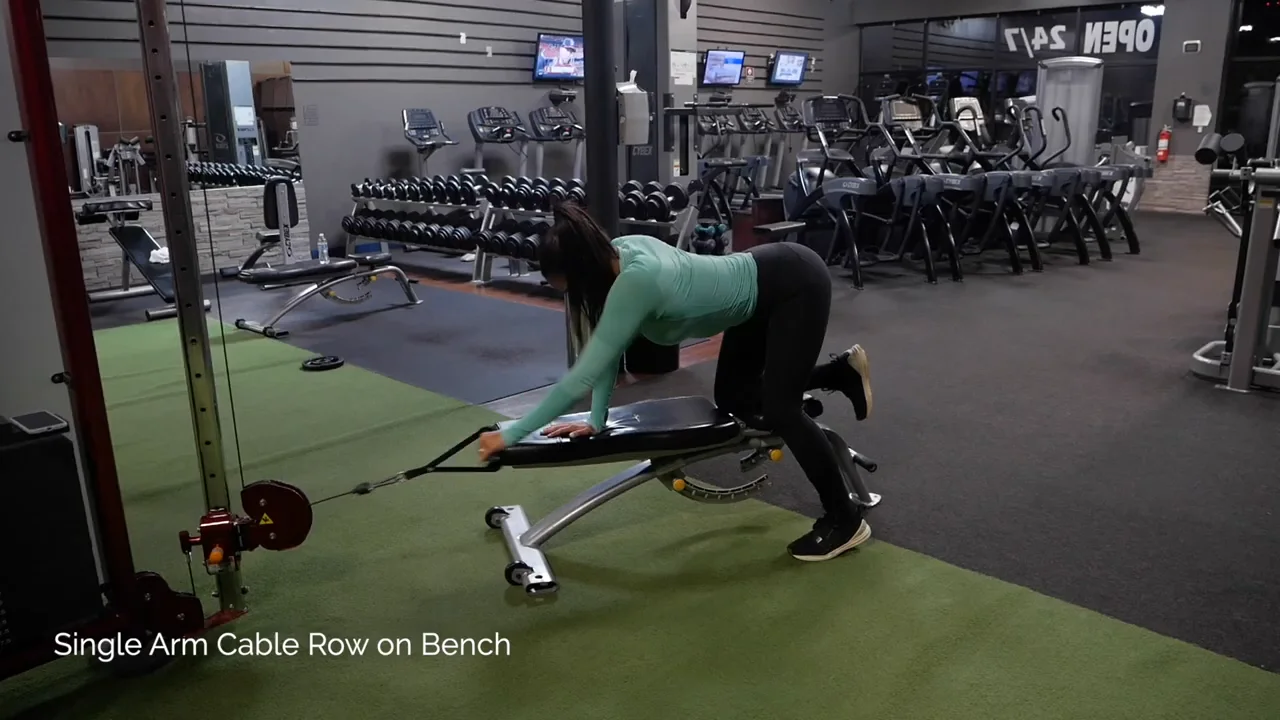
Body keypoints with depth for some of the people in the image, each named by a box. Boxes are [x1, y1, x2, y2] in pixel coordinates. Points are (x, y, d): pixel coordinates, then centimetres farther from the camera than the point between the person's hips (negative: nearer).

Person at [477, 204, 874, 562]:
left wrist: (509, 436, -29)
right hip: (760, 291, 9)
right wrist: (596, 419, -8)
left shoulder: (636, 281, -35)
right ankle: (842, 370, 31)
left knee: (778, 410, -9)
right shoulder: (619, 253, -11)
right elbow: (608, 351, -2)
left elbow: (583, 375, -33)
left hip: (796, 284, -9)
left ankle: (844, 520, 10)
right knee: (733, 401, 14)